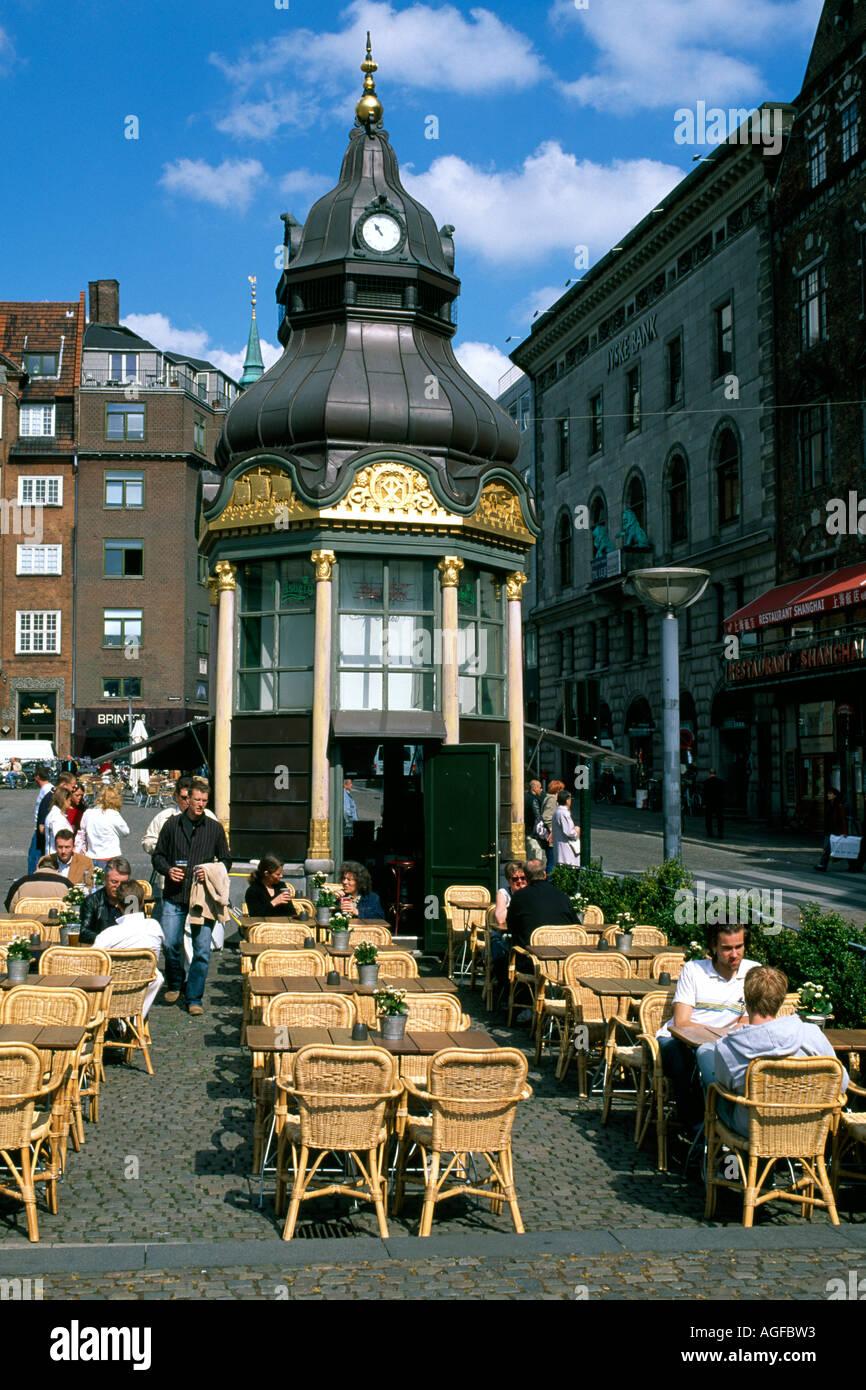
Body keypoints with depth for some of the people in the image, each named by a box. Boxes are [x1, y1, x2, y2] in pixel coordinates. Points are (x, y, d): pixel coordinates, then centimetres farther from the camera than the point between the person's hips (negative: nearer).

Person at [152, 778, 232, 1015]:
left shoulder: (215, 828, 8)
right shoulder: (172, 825, 8)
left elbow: (226, 860, 13)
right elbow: (158, 855, 14)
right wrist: (167, 870, -6)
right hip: (174, 896, 1)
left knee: (202, 949, -3)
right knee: (170, 944, 0)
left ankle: (194, 998, 7)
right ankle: (174, 984, 28)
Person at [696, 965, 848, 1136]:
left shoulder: (725, 1048, -27)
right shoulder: (811, 1034, -23)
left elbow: (725, 1087, -7)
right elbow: (842, 1083, -10)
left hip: (749, 1131, -2)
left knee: (704, 1050, 19)